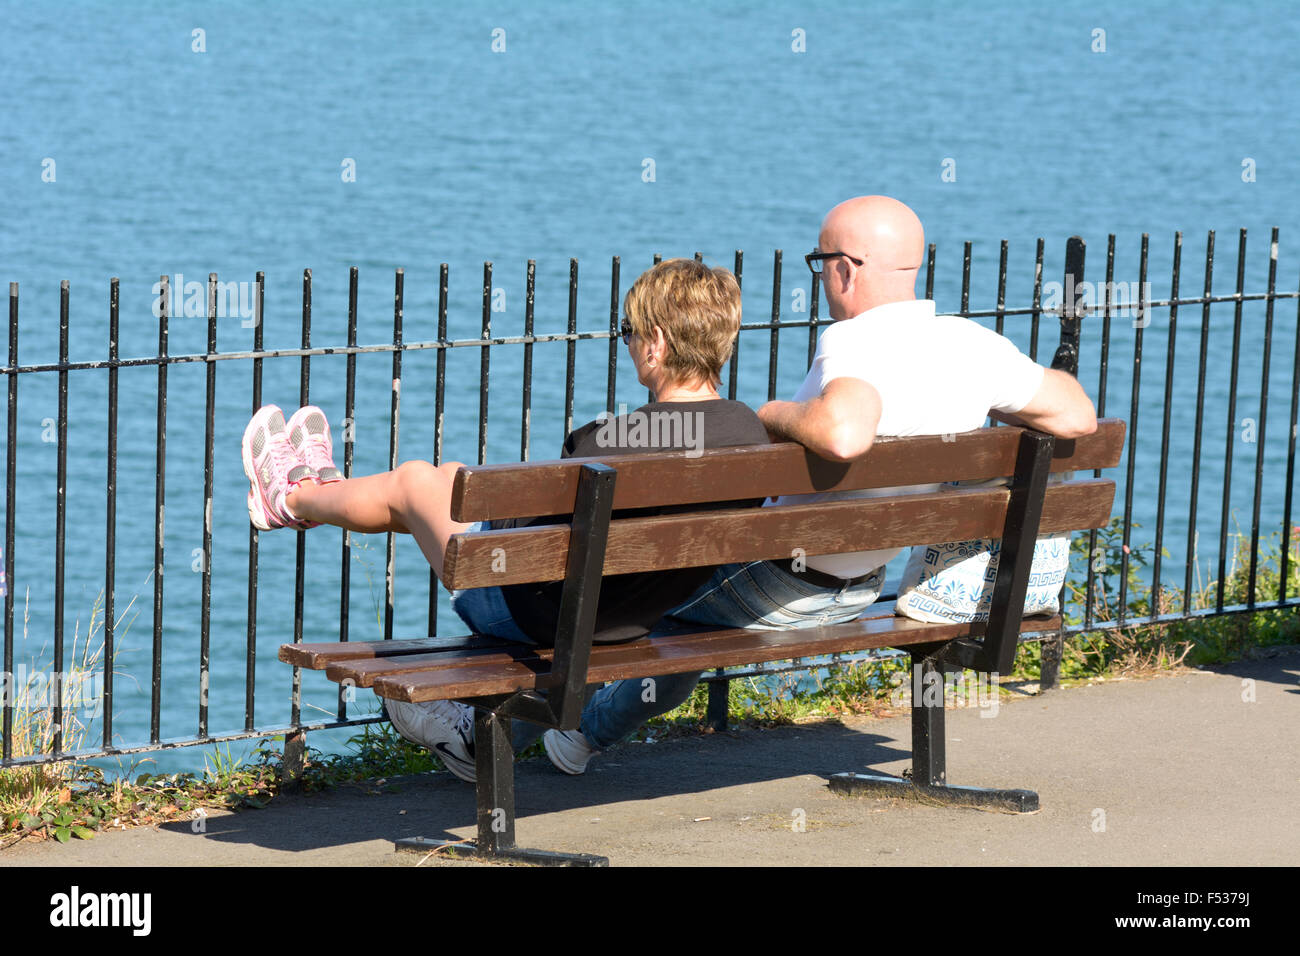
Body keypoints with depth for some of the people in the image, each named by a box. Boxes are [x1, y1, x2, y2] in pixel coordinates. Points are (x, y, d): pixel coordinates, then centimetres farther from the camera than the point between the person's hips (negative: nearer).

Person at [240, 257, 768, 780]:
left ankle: (293, 498, 52)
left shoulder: (606, 442, -33)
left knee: (412, 482, 20)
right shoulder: (753, 432, -15)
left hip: (536, 616, -6)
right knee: (452, 477, 27)